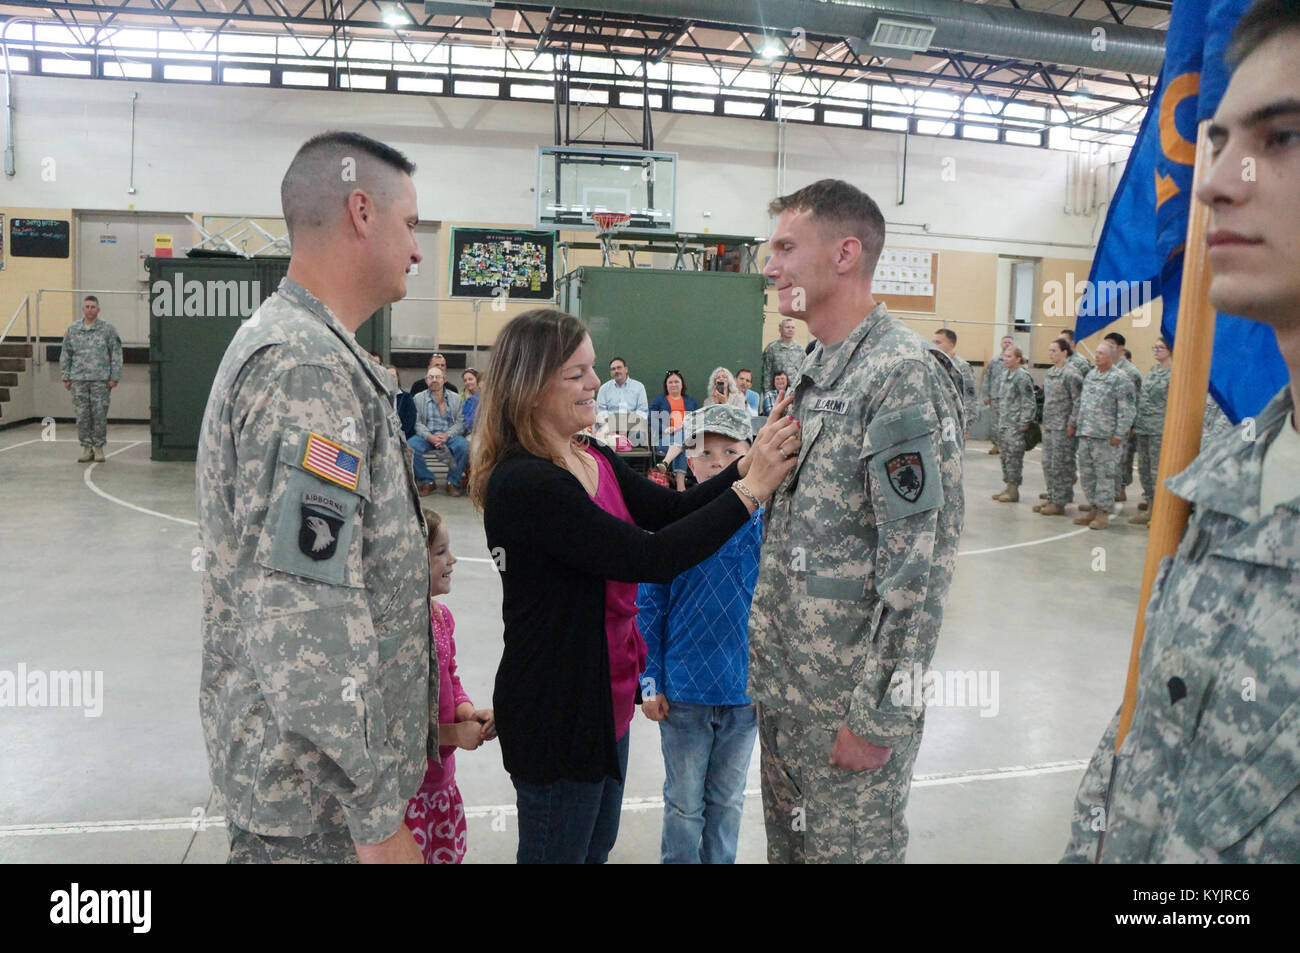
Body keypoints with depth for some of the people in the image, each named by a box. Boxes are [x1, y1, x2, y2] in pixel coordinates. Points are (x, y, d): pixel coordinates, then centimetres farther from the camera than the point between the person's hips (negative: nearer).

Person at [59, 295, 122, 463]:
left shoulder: (108, 329, 4)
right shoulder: (72, 329, 11)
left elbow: (116, 354, 2)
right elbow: (65, 355, 14)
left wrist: (114, 378, -5)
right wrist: (65, 377, 8)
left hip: (101, 380, -2)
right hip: (79, 380, 2)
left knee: (100, 415, -2)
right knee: (82, 415, 2)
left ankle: (99, 448, 7)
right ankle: (86, 448, 9)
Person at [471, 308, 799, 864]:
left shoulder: (594, 459, 3)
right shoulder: (523, 485, -26)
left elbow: (672, 510, -1)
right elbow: (650, 558, -30)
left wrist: (747, 464, -15)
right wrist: (751, 490, -26)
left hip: (606, 694, 9)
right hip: (555, 711, -9)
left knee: (596, 846, 25)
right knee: (561, 850, 12)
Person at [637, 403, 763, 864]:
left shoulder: (766, 518, -6)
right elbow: (648, 607, -5)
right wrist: (650, 683, -5)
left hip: (746, 688, 2)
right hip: (683, 689, -2)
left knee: (728, 800, 21)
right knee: (685, 804, 15)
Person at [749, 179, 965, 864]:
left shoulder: (903, 374, -19)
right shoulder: (817, 370, 10)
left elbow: (920, 565, -22)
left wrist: (878, 715, -20)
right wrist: (763, 658, 14)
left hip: (851, 699, -8)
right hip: (783, 681, 8)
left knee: (849, 846, 10)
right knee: (787, 842, 22)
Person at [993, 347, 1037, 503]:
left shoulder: (1023, 376, -12)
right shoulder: (1007, 375, 14)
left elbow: (1029, 402, -15)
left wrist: (1024, 423, -17)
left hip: (1015, 426, -9)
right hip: (1003, 423, 9)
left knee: (1014, 457, -4)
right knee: (1005, 456, 13)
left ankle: (1013, 490, 3)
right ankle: (1007, 487, 22)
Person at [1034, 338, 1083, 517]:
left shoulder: (1071, 374, -12)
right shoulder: (1049, 373, 13)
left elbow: (1078, 401, -14)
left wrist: (1072, 424, -16)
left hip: (1063, 428, -8)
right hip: (1048, 427, 8)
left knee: (1061, 465, -2)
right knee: (1048, 464, 12)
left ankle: (1060, 503, 4)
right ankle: (1052, 498, 22)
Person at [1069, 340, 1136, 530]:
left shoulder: (1120, 379, -8)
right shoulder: (1090, 376, 16)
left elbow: (1127, 409, -11)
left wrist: (1119, 434, -15)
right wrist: (1074, 424, 19)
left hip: (1105, 437, -8)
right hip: (1085, 434, 8)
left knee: (1105, 475, -2)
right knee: (1086, 473, 11)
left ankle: (1103, 513, 5)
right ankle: (1093, 508, 22)